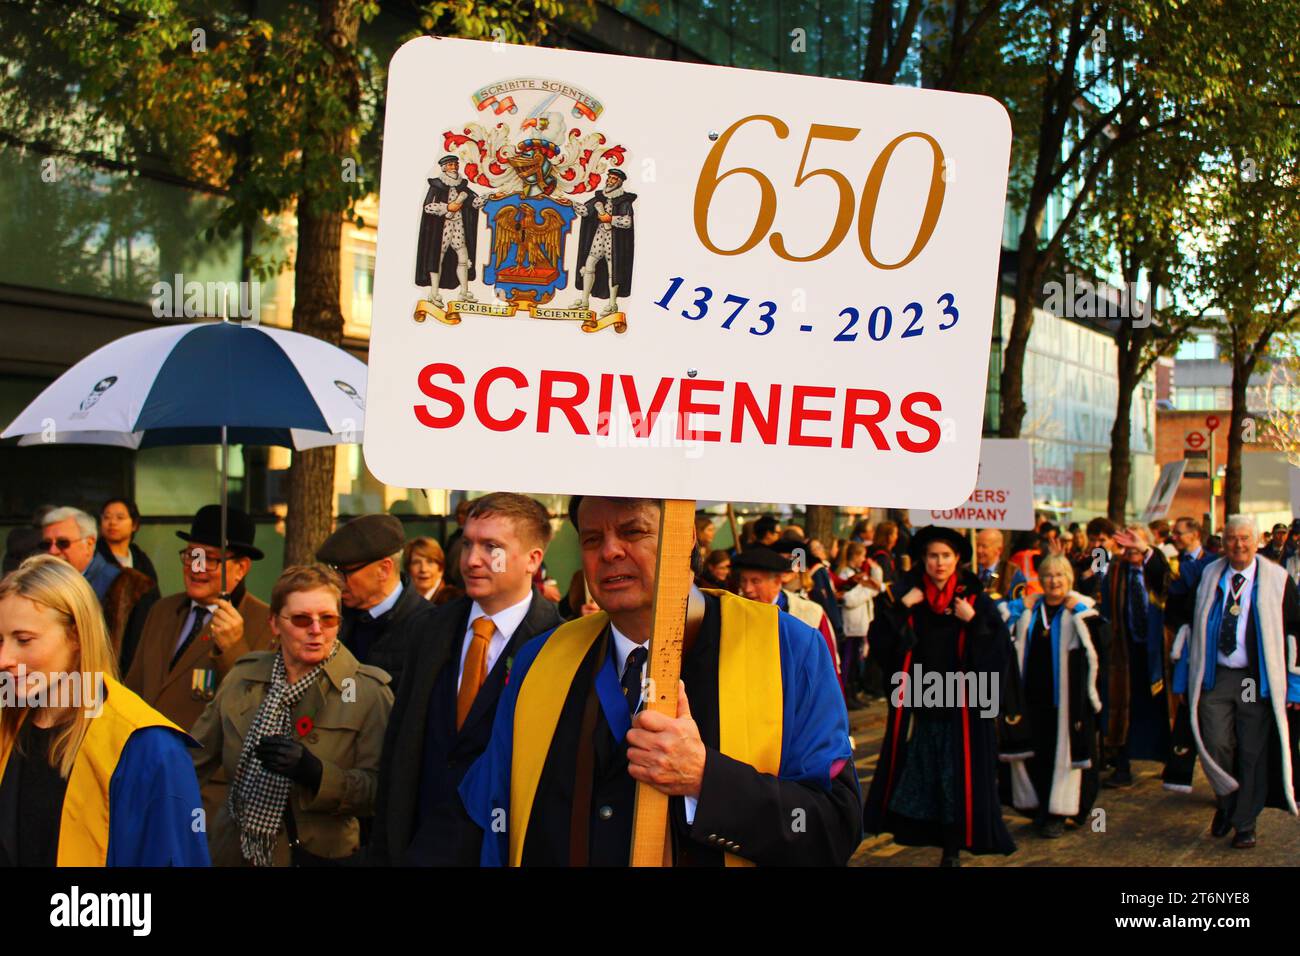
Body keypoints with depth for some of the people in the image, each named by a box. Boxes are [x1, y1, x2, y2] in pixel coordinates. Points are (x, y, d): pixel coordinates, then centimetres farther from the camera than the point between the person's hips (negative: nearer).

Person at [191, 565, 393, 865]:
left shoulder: (369, 691, -10)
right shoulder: (242, 676, 3)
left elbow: (380, 790, -15)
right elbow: (195, 757, 11)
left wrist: (314, 772, -28)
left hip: (317, 854, -3)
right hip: (235, 852, 4)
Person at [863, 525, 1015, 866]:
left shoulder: (975, 598, 0)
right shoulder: (907, 594, 2)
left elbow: (1000, 646, -7)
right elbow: (879, 639, -6)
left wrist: (973, 620, -17)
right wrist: (901, 607, -14)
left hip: (960, 704, -1)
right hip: (916, 702, 1)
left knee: (958, 777, 4)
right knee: (915, 773, 7)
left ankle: (953, 848, 14)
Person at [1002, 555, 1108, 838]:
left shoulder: (1081, 608, 0)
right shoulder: (1031, 610, 11)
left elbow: (1103, 640, -14)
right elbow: (1013, 646, 8)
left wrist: (1079, 612, -16)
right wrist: (1021, 612, 0)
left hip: (1067, 696, -4)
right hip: (1035, 696, 4)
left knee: (1064, 750, -1)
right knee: (1037, 752, 8)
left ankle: (1059, 812, 6)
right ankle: (1042, 806, 20)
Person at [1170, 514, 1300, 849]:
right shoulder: (1208, 576, 6)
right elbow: (1190, 622, 10)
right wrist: (1187, 677, 7)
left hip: (1258, 681, -2)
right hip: (1214, 677, 2)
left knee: (1252, 753, 3)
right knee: (1214, 746, -3)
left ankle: (1245, 823, 19)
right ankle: (1227, 803, 25)